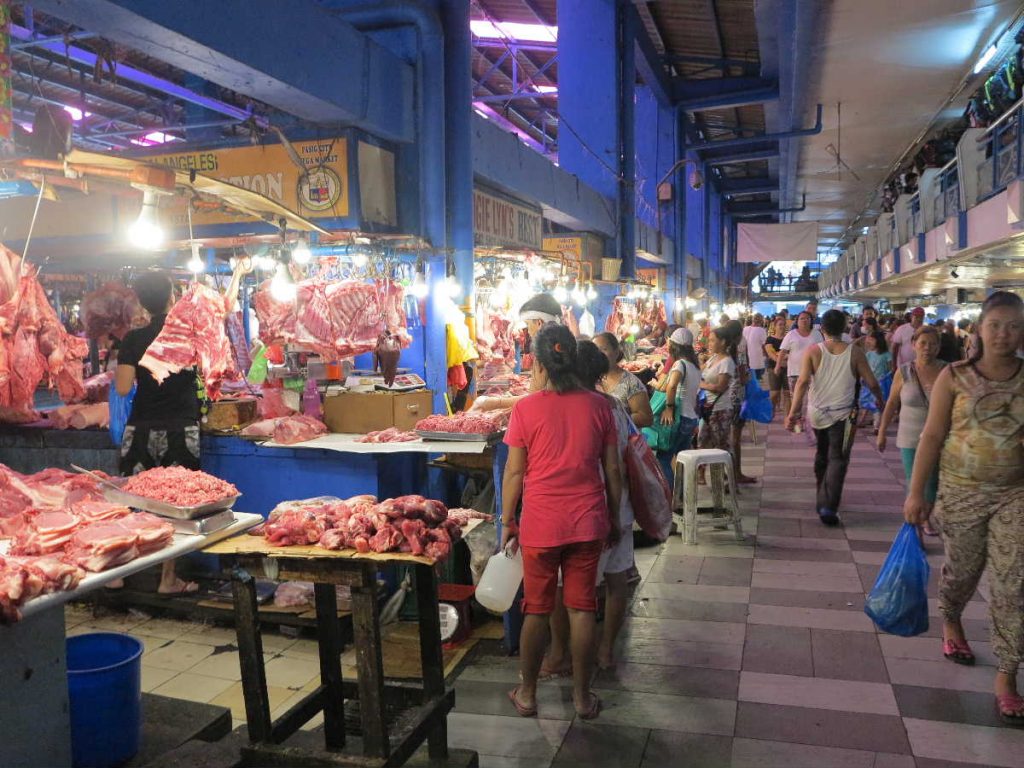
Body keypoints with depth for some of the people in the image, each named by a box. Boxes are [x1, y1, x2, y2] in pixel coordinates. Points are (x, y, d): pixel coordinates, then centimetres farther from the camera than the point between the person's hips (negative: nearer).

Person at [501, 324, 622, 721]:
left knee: (536, 610, 11)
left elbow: (514, 471, -5)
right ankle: (582, 695, 24)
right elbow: (612, 470, 3)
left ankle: (527, 694, 26)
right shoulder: (598, 405, -2)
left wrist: (508, 522, 7)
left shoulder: (526, 409, -9)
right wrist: (614, 519, 14)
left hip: (541, 524, -2)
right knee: (582, 608, 12)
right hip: (587, 523, 2)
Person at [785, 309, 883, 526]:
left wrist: (793, 411, -17)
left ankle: (822, 498, 35)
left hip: (817, 412, 2)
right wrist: (880, 400, 18)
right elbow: (871, 382, -2)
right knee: (837, 459, -1)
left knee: (822, 455, 22)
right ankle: (828, 506, -16)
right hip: (843, 414, -2)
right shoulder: (855, 352, -5)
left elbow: (803, 381, -14)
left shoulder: (813, 351, -4)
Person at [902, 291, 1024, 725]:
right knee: (962, 570, 15)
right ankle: (950, 624, 46)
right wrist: (915, 492, -8)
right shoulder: (954, 377, -5)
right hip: (961, 490, -1)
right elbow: (932, 436, -5)